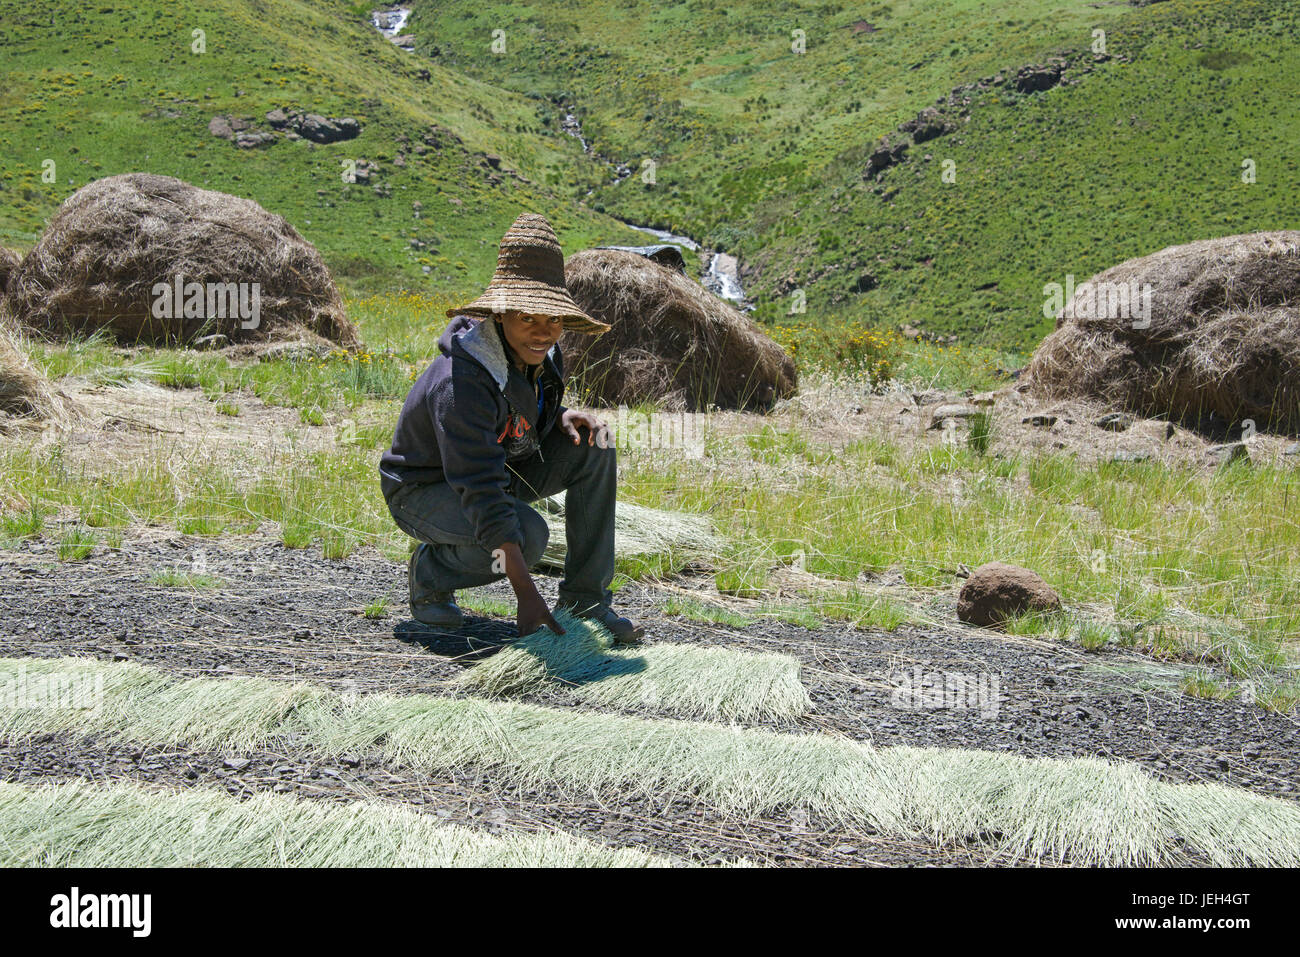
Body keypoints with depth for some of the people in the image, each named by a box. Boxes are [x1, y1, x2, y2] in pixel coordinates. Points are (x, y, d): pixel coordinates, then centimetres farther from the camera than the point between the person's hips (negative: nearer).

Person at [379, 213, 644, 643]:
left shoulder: (541, 352, -10)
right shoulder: (461, 382, -35)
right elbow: (481, 494, -40)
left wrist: (563, 417, -14)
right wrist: (527, 593, -44)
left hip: (502, 468, 8)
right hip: (425, 489, -8)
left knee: (595, 448, -13)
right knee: (527, 534, -35)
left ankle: (585, 599, -7)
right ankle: (429, 570, -2)